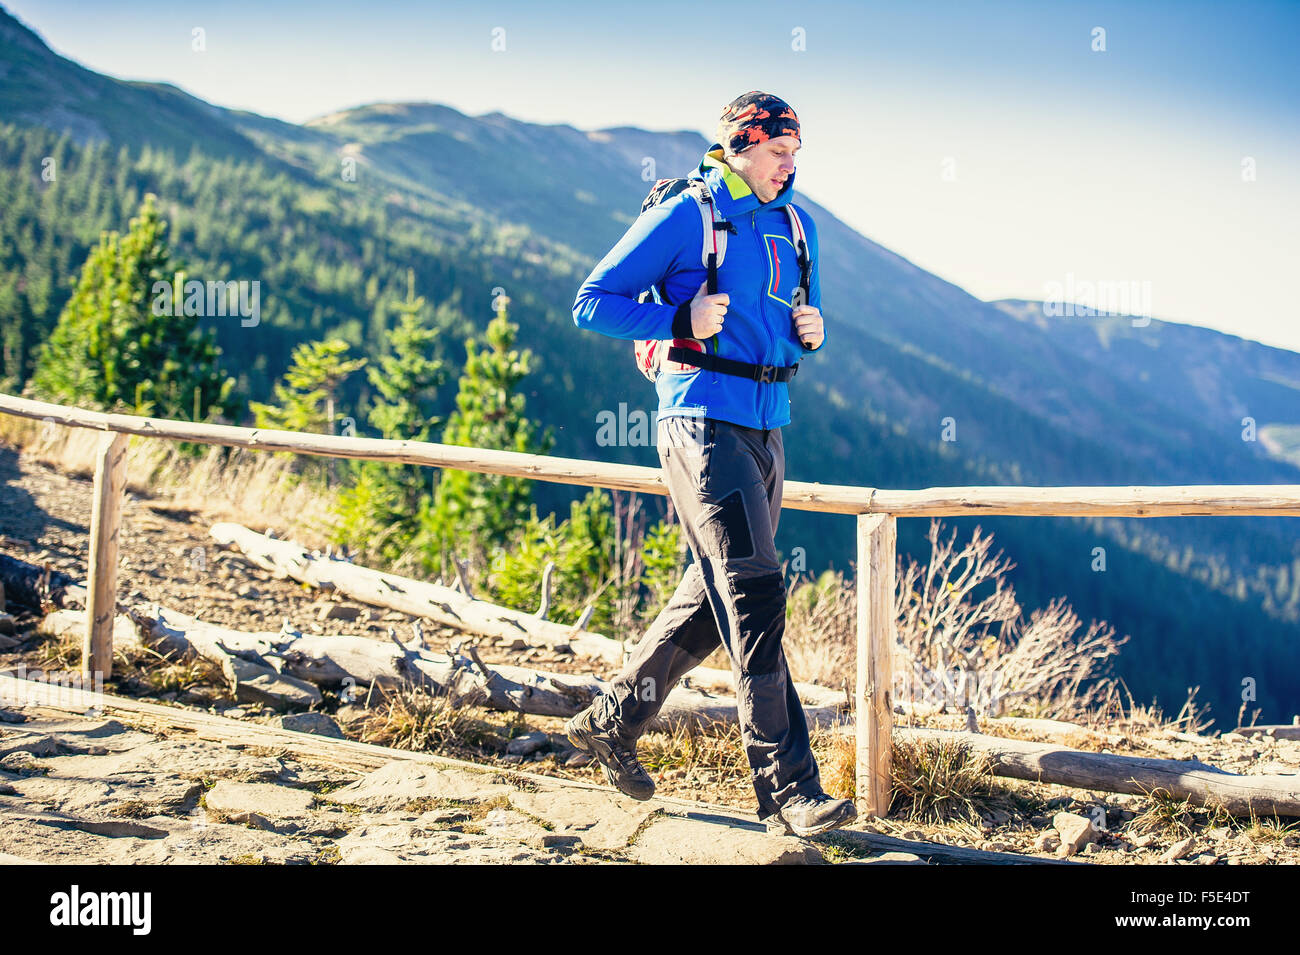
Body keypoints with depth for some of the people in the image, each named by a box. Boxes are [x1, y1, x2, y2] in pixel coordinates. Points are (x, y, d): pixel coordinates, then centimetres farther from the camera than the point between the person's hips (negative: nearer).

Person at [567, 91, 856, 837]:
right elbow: (592, 304, -6)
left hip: (766, 426, 8)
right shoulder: (684, 216, -6)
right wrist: (681, 319, -19)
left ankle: (613, 722, 29)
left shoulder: (797, 228, 15)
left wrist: (813, 332, 0)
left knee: (717, 596, 13)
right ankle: (788, 785, -10)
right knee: (754, 592, -13)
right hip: (703, 420, -8)